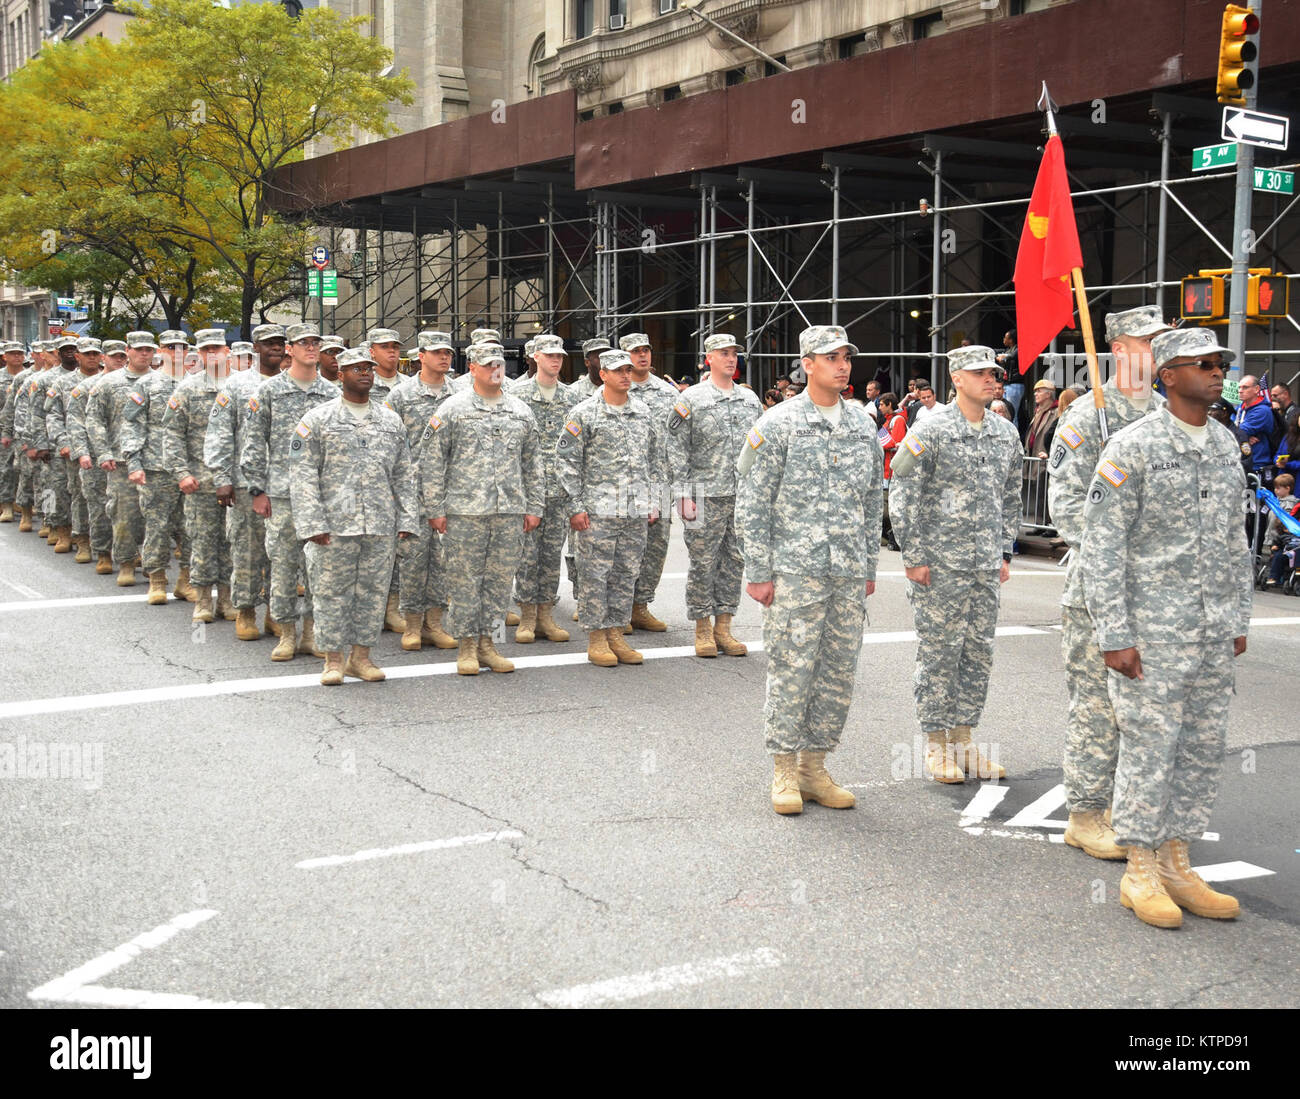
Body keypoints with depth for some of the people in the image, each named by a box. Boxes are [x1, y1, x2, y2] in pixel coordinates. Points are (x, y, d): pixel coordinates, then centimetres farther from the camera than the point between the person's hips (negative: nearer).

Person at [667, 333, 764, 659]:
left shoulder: (750, 399, 13)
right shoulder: (691, 399, -2)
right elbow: (677, 450, -5)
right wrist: (684, 494, -10)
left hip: (745, 496, 5)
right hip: (707, 496, -4)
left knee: (734, 561, 7)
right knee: (703, 562, 0)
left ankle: (723, 627, 15)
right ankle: (703, 630, 10)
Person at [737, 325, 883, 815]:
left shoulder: (863, 424, 12)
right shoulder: (778, 424, -4)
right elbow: (751, 504, -5)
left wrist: (870, 566, 15)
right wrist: (758, 572, -9)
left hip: (850, 573, 5)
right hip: (796, 570, -5)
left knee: (838, 672, 8)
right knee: (791, 669, -3)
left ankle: (814, 765, 19)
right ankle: (784, 770, 9)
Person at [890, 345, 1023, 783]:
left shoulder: (1006, 433, 11)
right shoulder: (930, 431, -8)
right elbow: (903, 496, -9)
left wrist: (1005, 553, 15)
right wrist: (913, 557, -11)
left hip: (986, 566, 6)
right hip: (939, 564, -6)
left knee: (979, 653, 9)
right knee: (939, 653, 0)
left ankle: (963, 738, 21)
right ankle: (936, 746, 11)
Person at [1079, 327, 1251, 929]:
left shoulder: (1226, 446, 11)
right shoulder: (1133, 446, -11)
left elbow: (1235, 539, 18)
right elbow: (1100, 546, -13)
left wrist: (1239, 619, 15)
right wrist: (1114, 636, -15)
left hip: (1214, 631, 7)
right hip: (1153, 630, -7)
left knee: (1202, 749, 11)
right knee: (1149, 749, 0)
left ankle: (1176, 865, 23)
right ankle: (1140, 873, 13)